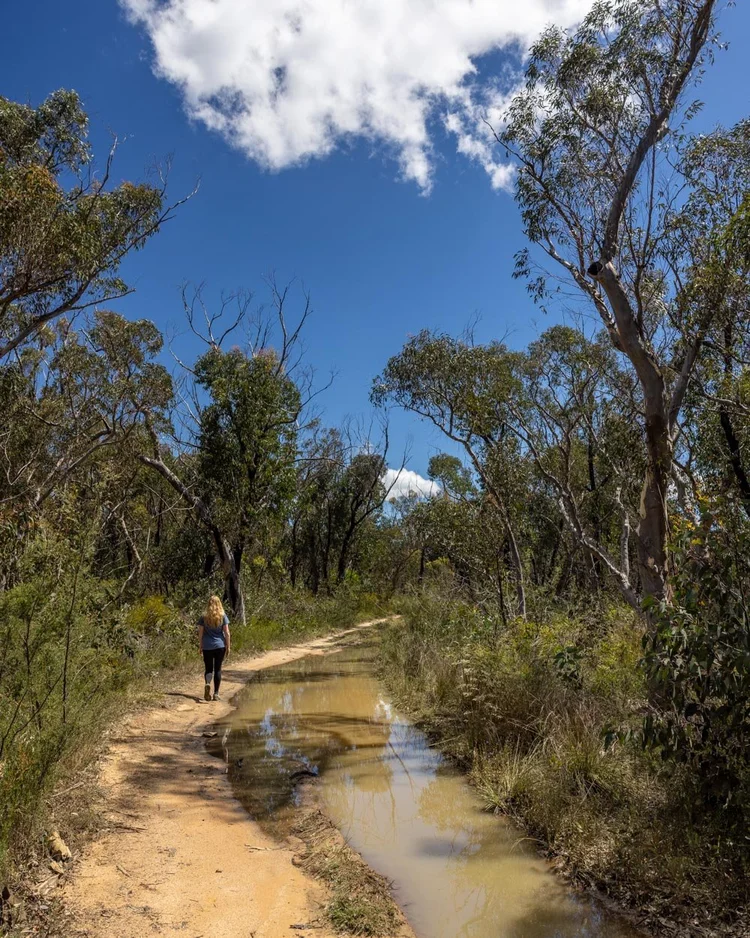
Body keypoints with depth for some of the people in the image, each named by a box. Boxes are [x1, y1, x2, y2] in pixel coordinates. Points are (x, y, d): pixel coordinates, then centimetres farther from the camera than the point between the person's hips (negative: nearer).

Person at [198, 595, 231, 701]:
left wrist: (200, 646, 11)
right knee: (218, 669, 7)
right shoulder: (223, 616, -1)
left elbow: (200, 633, 2)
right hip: (220, 646, 0)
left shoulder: (204, 617, 0)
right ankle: (216, 693, 6)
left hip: (207, 647, 0)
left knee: (208, 668, 10)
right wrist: (228, 647, 4)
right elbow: (227, 633, -2)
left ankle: (207, 683, -19)